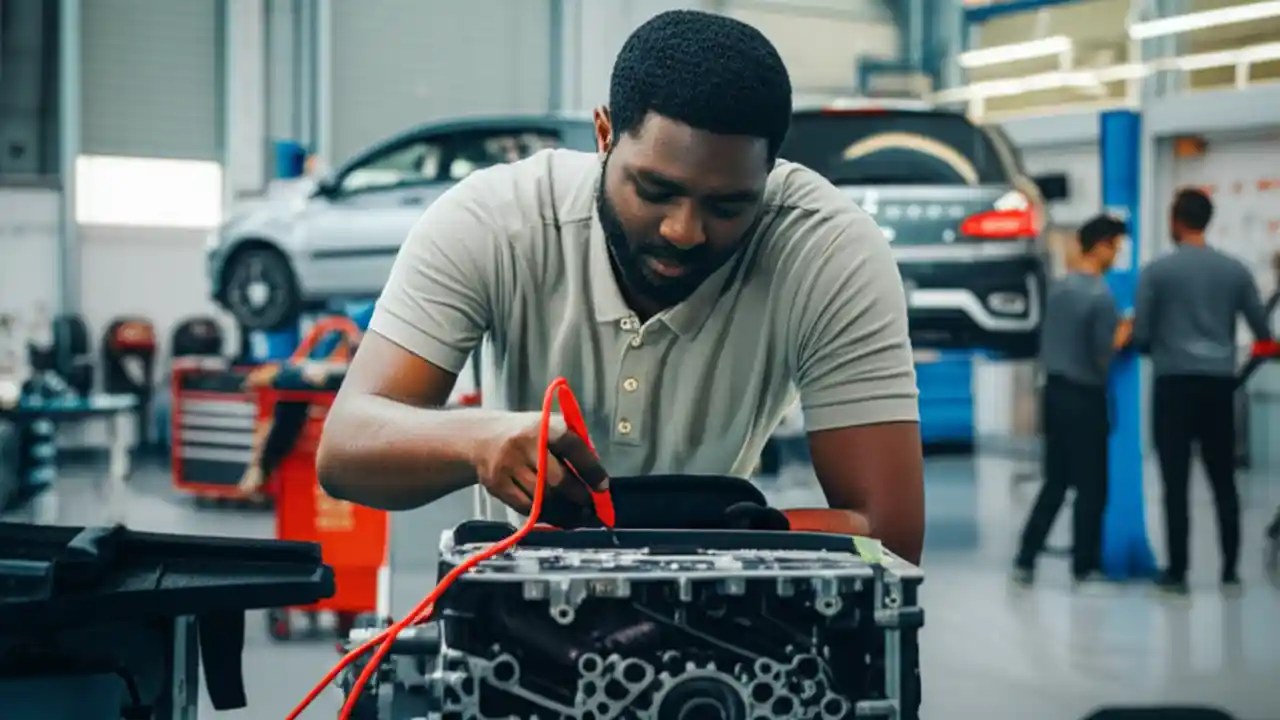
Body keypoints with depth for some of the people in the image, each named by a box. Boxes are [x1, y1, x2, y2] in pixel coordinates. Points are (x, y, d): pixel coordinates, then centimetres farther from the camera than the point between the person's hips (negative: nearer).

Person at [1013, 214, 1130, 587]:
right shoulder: (1101, 296, -16)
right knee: (1091, 485, 4)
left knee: (1055, 481, 13)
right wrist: (1123, 334, 0)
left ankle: (1025, 560, 9)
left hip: (1055, 392, 7)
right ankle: (1084, 565, 11)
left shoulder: (1058, 288, 8)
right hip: (1085, 399, -7)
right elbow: (1104, 357, -16)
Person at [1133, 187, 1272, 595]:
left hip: (1175, 383, -3)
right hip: (1220, 384, 3)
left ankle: (1177, 573, -1)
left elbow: (1140, 336, -3)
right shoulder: (1235, 270, 7)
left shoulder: (1158, 271, -3)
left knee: (1176, 483, -1)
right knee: (1224, 482, 10)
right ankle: (1230, 572, 11)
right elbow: (1262, 331, 11)